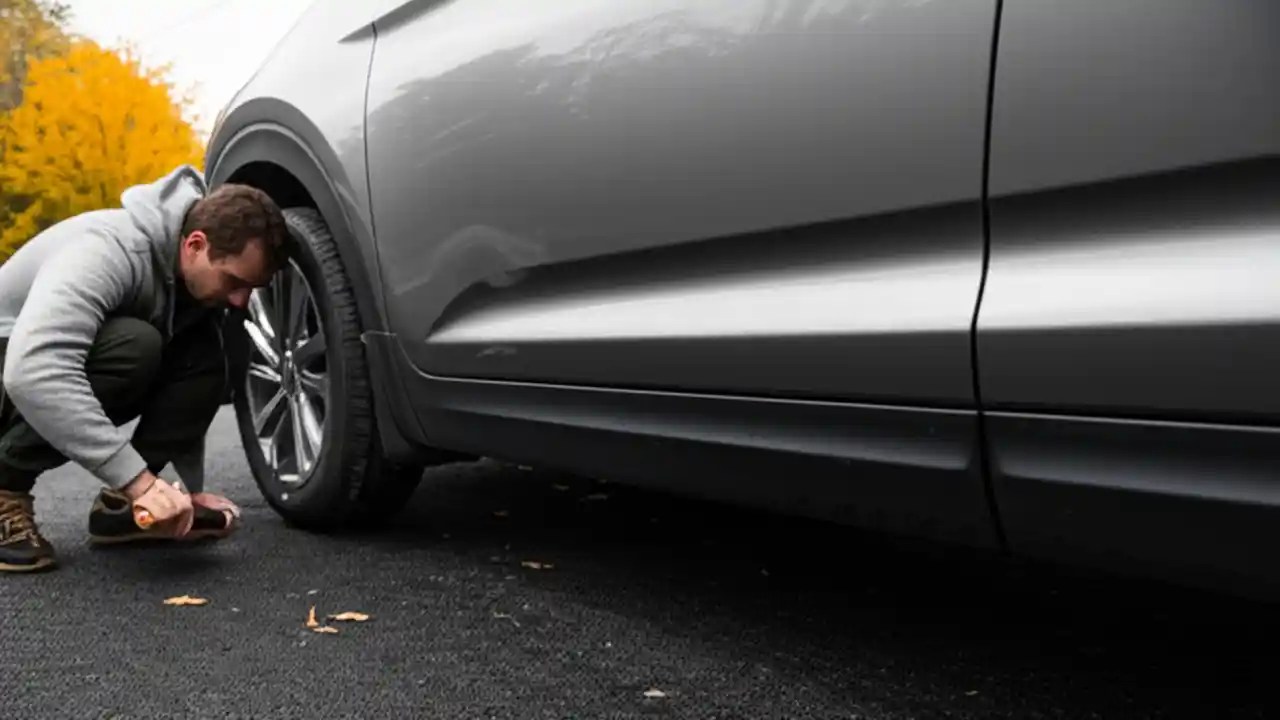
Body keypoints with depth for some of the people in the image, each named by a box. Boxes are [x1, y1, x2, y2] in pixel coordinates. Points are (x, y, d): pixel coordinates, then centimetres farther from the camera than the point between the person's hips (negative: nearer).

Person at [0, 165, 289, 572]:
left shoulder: (202, 277, -10)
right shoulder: (110, 249, -34)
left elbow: (191, 384, 1)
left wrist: (191, 490, -4)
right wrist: (139, 478, -49)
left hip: (70, 375, 7)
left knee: (204, 359, -15)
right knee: (132, 346, -34)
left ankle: (120, 504, -8)